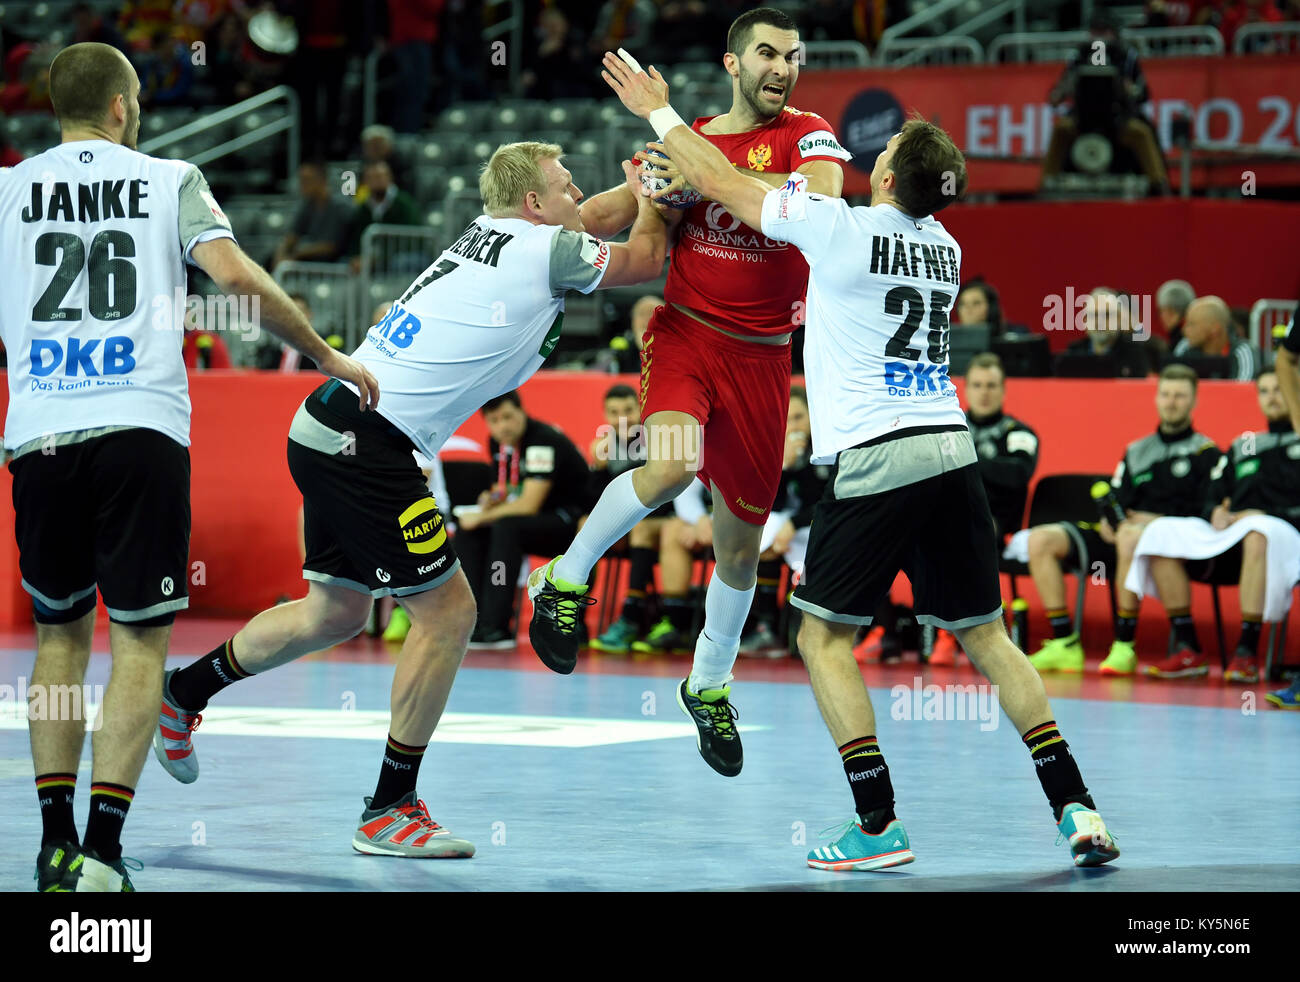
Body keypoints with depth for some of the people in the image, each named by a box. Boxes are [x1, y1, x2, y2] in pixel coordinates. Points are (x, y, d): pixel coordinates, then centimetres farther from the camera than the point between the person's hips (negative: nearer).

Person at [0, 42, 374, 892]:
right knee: (140, 642, 2)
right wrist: (326, 355, 0)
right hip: (141, 430, -2)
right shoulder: (169, 181, 6)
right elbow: (233, 274, -8)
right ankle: (102, 850, -9)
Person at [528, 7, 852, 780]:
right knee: (673, 467, -32)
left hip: (761, 358, 1)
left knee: (742, 541, 9)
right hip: (686, 332, -1)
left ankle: (709, 686, 32)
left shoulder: (808, 135, -1)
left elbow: (822, 200, -23)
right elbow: (613, 213, 15)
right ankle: (568, 579, -8)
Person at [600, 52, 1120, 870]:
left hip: (877, 459, -6)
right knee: (986, 635, 12)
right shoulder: (946, 249, 14)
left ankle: (879, 825, -4)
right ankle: (1076, 809, 4)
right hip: (952, 450, 6)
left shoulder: (840, 228, -6)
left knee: (824, 636, 4)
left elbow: (721, 184, 4)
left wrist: (660, 112, 19)